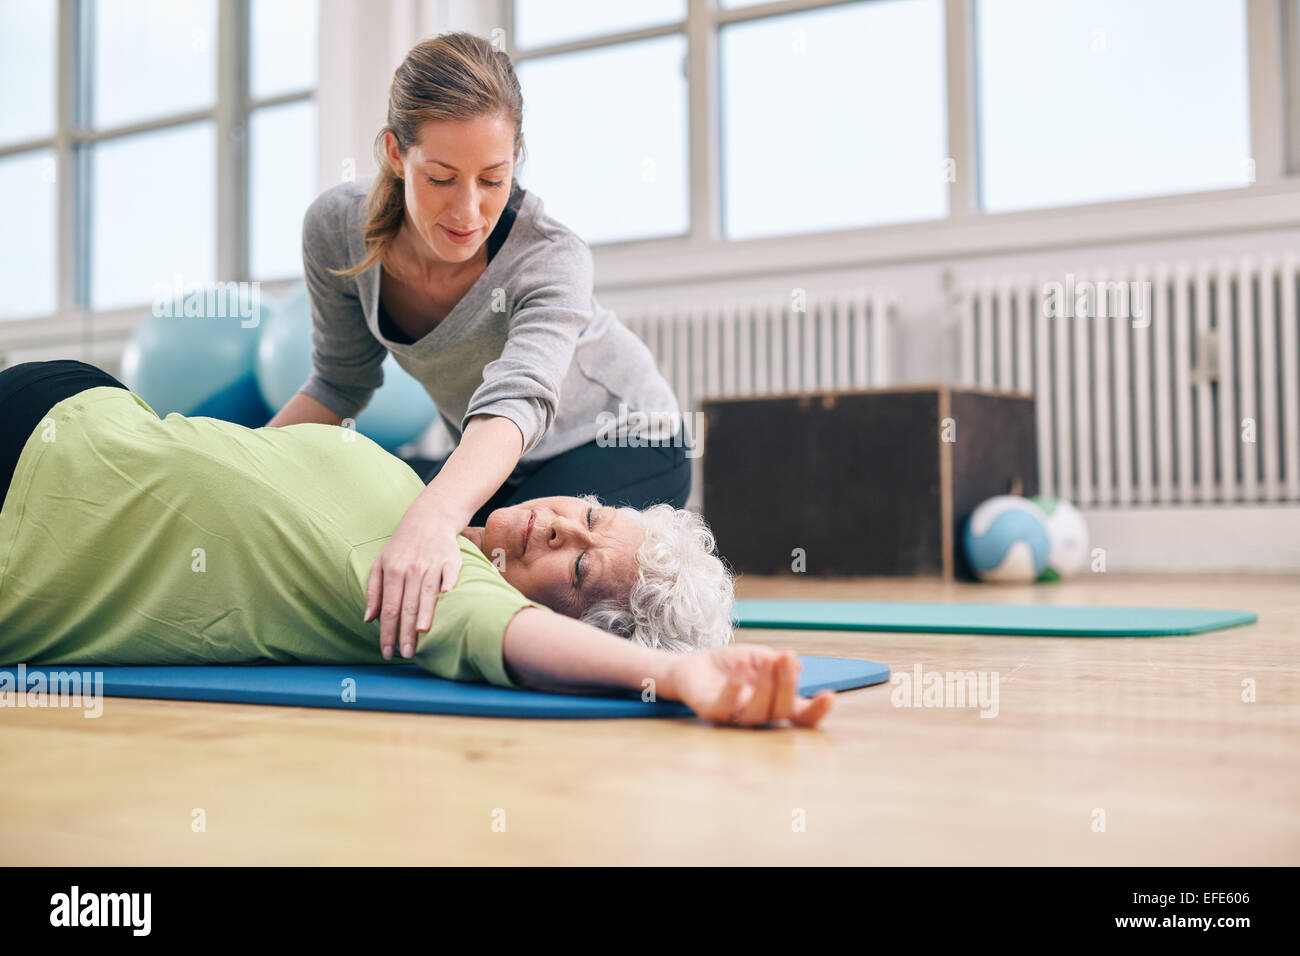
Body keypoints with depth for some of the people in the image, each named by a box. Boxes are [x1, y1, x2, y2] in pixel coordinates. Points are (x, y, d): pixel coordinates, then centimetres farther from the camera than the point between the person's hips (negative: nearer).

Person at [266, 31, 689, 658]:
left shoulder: (550, 258, -34)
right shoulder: (336, 227, -20)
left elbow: (515, 402, -53)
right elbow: (341, 383, -3)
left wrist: (434, 516, -72)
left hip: (617, 446, -5)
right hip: (482, 458, 6)